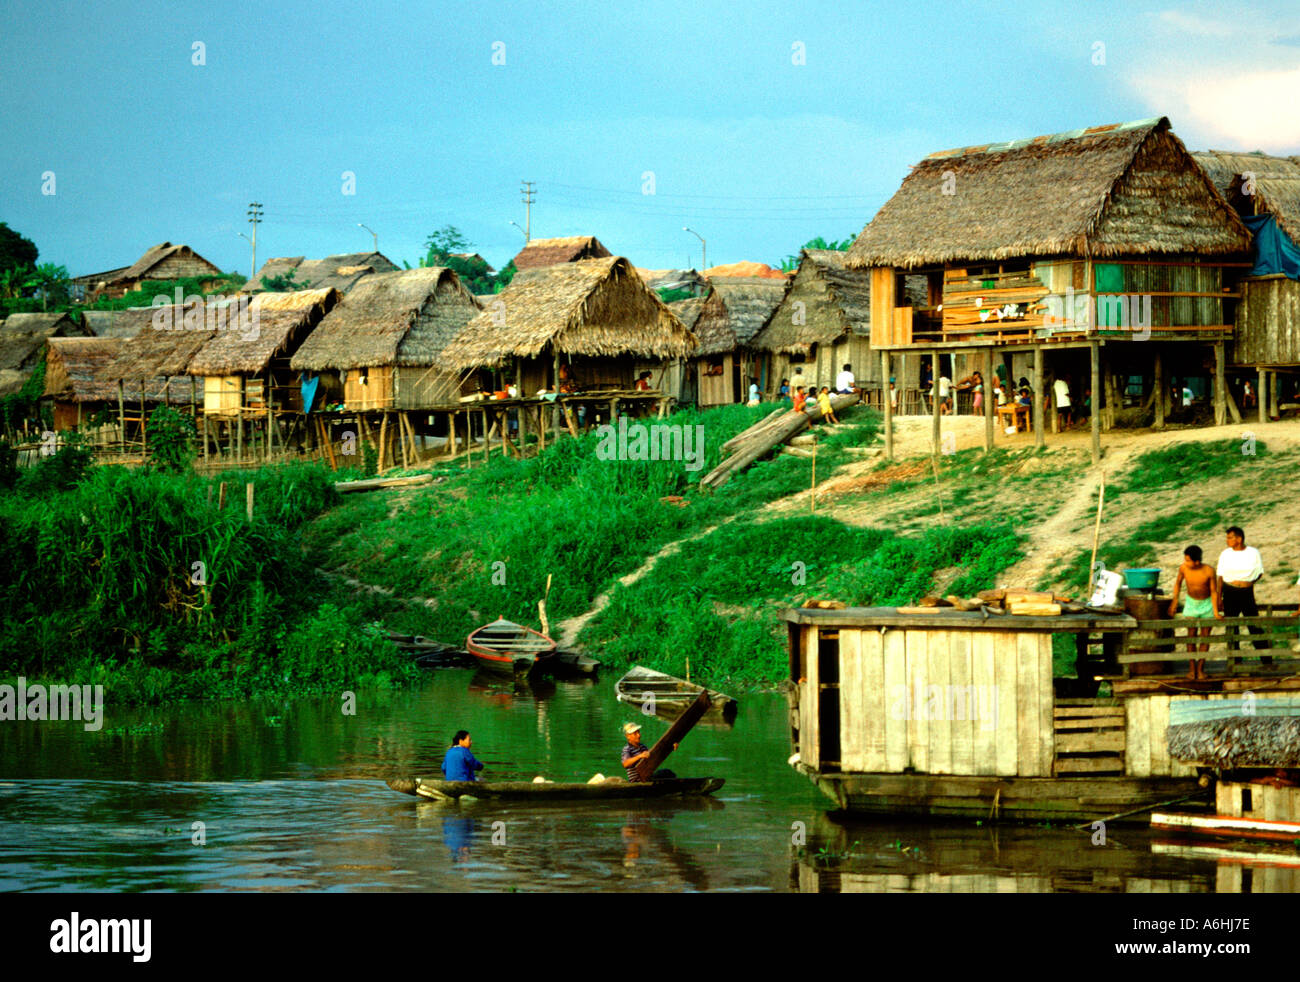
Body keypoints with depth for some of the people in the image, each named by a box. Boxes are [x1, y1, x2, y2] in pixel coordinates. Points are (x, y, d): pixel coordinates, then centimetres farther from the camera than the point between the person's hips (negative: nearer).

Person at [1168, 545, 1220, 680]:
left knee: (1205, 637, 3)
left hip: (1207, 604, -2)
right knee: (1191, 635, 1)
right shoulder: (1183, 568, -18)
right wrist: (1174, 601, 4)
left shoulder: (1209, 571, -25)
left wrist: (1215, 612, -15)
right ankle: (1192, 667, 10)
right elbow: (1178, 582, 3)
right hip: (1191, 603, 2)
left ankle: (1200, 668, 12)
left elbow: (1214, 591, -13)